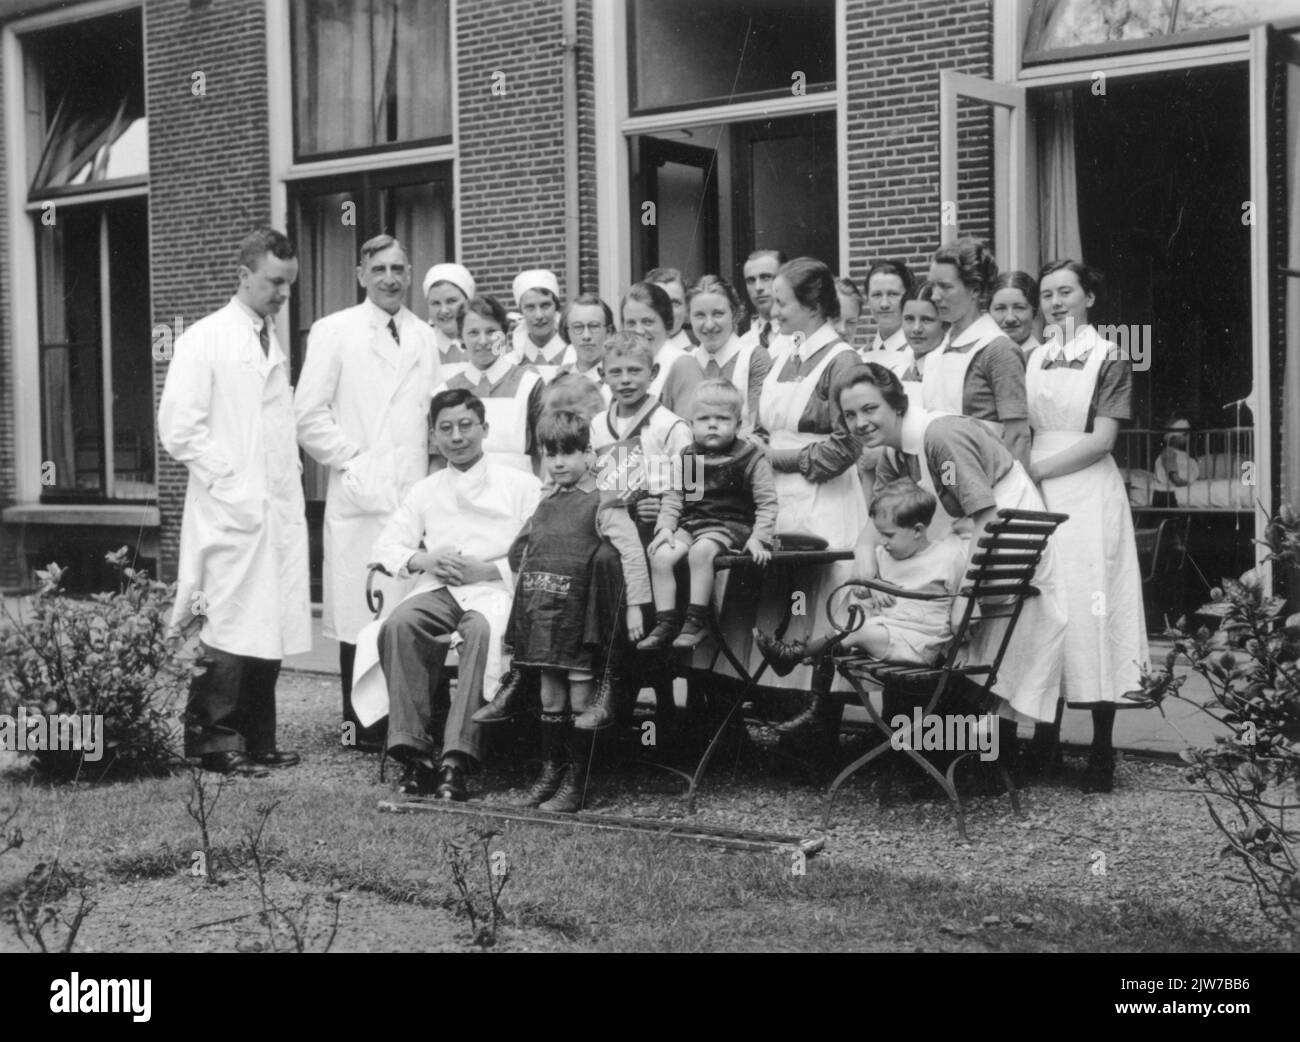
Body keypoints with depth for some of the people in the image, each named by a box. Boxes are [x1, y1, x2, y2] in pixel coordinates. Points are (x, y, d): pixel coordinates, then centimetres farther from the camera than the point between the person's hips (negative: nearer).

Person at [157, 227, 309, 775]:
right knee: (229, 628, -7)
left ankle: (256, 739, 13)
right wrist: (231, 483, -11)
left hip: (279, 510, 7)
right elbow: (179, 427, -9)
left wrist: (290, 477, 9)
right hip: (230, 513, -7)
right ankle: (214, 742, 0)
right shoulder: (205, 339, -3)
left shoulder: (274, 345, 18)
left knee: (271, 628, 6)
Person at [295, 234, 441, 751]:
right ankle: (358, 723, 3)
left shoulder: (425, 339, 16)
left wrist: (428, 468, 8)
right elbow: (308, 414, 0)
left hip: (414, 490, 4)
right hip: (360, 493, -4)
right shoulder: (334, 331, 4)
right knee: (360, 607, -5)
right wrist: (350, 460, -6)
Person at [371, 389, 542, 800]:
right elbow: (386, 546, 18)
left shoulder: (521, 485, 9)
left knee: (483, 631, -38)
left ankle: (456, 758, -41)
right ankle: (414, 751, -30)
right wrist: (423, 559, -2)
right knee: (397, 625, -30)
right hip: (438, 587, 3)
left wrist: (485, 569, -12)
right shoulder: (424, 491, 22)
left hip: (495, 589, -3)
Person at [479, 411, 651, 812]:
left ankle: (576, 782, 4)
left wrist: (635, 605, -18)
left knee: (580, 698, -1)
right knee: (550, 697, 13)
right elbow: (522, 552, 25)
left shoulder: (603, 506, -6)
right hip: (541, 613, 6)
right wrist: (521, 592, 17)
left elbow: (632, 555, -12)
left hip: (577, 614, -6)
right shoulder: (545, 504, 14)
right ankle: (550, 772, 22)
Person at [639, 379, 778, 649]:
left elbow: (767, 501, -4)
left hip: (730, 524, -5)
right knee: (660, 556, -20)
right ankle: (665, 623, -12)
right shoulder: (689, 457, 12)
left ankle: (696, 620, -24)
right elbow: (674, 495, 14)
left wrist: (759, 538, -15)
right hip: (691, 522, 5)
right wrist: (665, 526, -1)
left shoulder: (751, 458, -1)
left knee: (701, 551, -34)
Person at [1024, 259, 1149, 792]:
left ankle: (1102, 752, 1)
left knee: (1090, 609, -5)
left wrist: (1033, 469, -13)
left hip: (1088, 494, -4)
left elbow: (1101, 440, -9)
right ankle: (1045, 738, 13)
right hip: (1036, 495, 4)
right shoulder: (1033, 360, 13)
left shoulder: (1109, 359, -1)